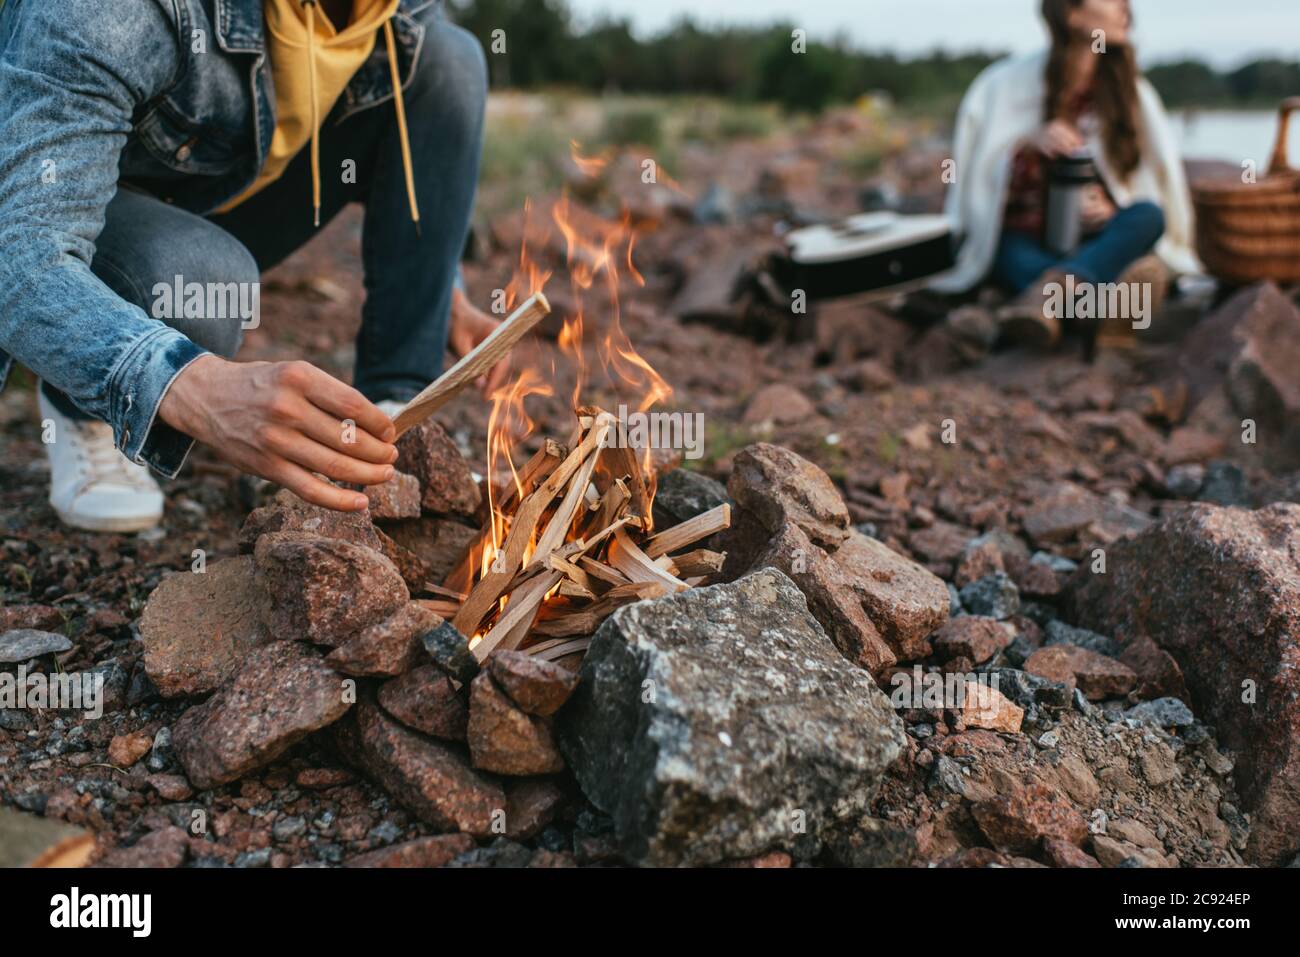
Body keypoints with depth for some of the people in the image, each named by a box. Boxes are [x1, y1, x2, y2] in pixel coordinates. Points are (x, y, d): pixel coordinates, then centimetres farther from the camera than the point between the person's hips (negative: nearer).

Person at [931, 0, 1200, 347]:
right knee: (1017, 258, -36)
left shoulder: (1130, 90, 3)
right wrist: (1030, 144, -22)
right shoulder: (1009, 84, -4)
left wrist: (1110, 210, -15)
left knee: (1149, 216, -30)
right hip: (1020, 240, -2)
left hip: (1092, 239, 2)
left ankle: (1052, 291, -54)